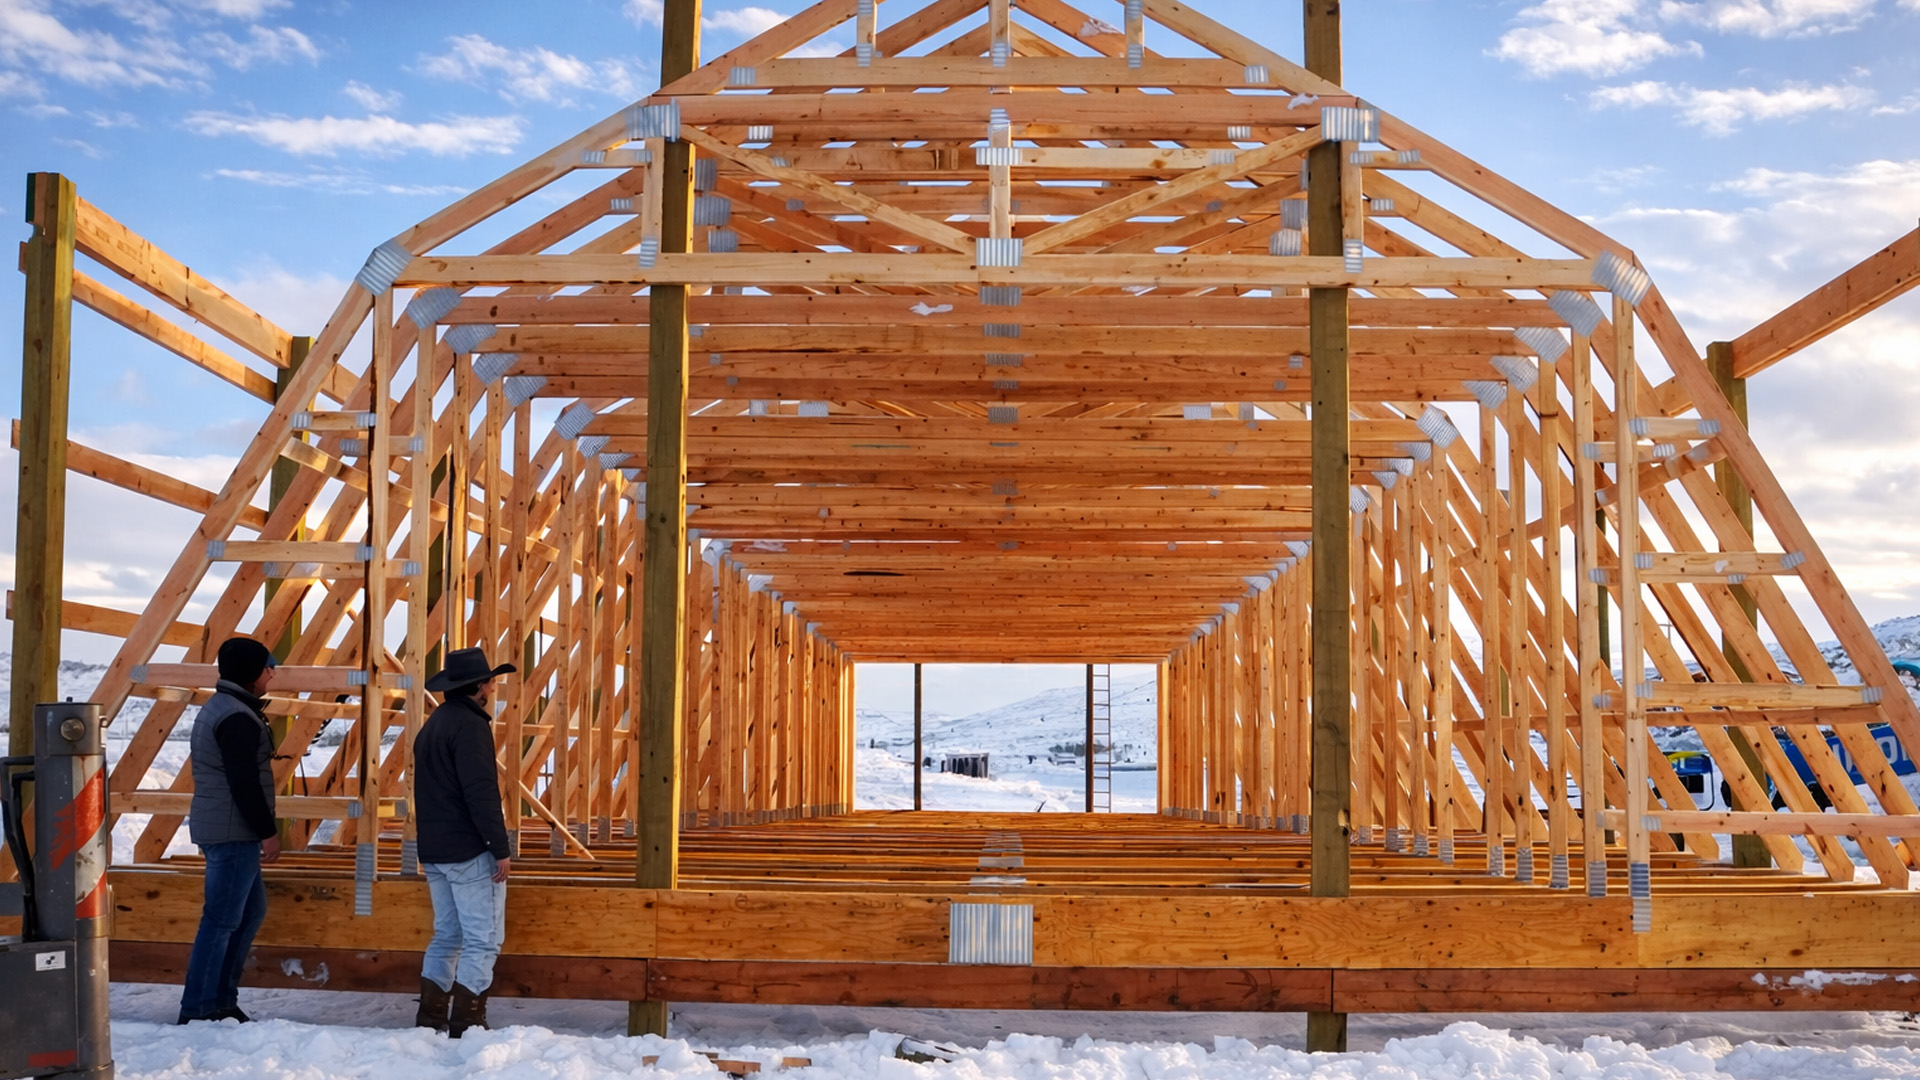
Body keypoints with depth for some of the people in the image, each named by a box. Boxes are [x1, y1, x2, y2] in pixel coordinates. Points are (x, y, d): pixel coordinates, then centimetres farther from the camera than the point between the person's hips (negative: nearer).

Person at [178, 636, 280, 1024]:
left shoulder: (217, 708, 16)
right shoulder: (238, 718, -18)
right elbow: (245, 782, -22)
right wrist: (268, 831, -16)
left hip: (221, 828, 11)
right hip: (233, 832, -11)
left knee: (251, 909, 17)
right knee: (222, 920, -6)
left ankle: (222, 999, 21)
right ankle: (198, 1011, -2)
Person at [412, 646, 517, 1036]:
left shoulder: (432, 725, 15)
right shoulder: (470, 725, -14)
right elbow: (481, 792, -21)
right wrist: (500, 848, -19)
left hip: (434, 851, 9)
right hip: (470, 852, -9)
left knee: (447, 936, 16)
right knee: (483, 940, -4)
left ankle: (430, 1019, 16)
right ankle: (466, 1023, -5)